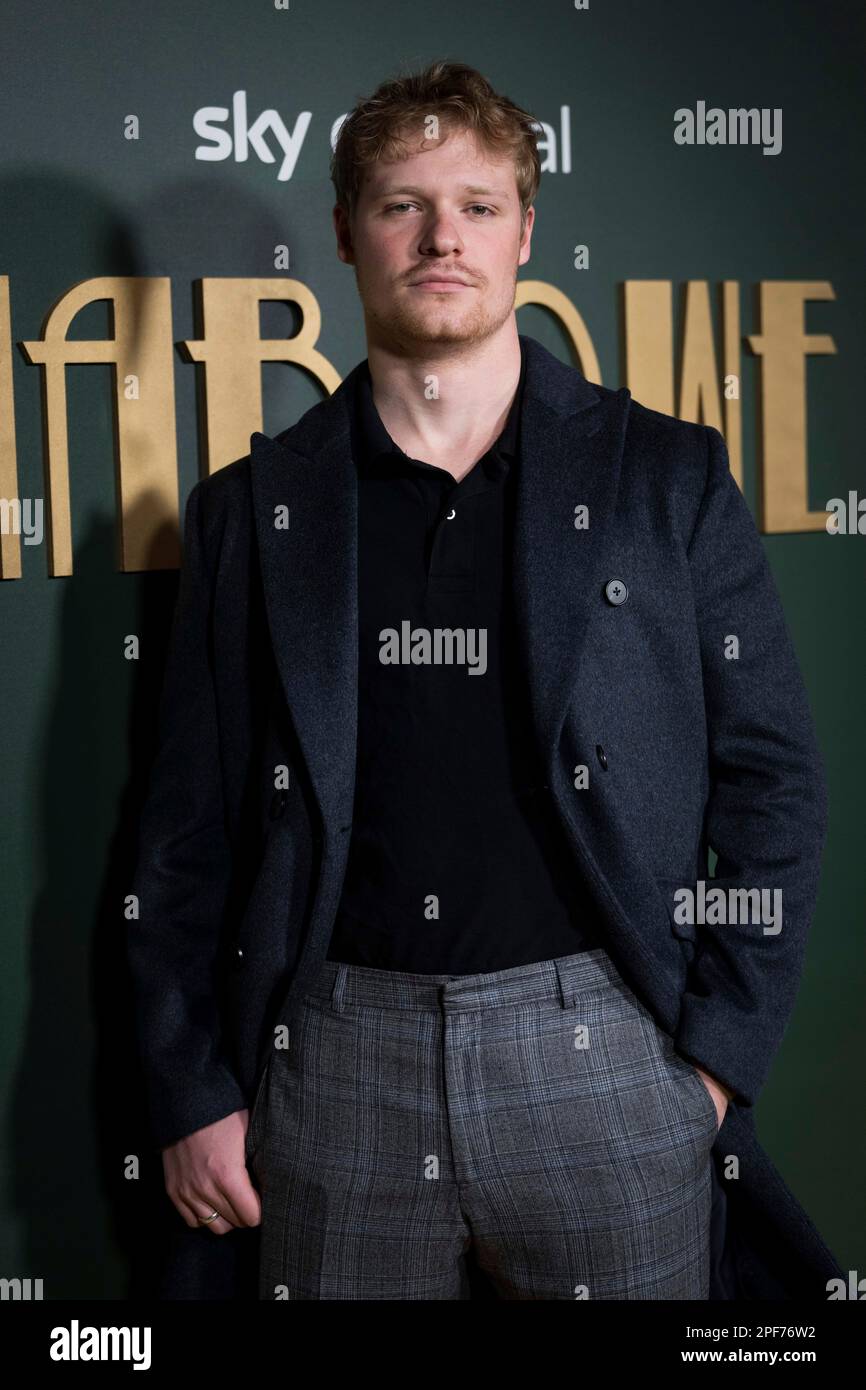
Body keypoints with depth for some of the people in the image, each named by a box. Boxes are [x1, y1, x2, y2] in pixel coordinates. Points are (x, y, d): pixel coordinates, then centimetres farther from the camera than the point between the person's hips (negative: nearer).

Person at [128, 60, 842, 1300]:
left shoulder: (667, 476, 3)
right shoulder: (255, 508, 6)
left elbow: (772, 783, 2)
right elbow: (193, 826, 7)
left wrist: (719, 1055, -4)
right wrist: (192, 1092, 3)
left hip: (604, 1051, 0)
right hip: (338, 1060, 1)